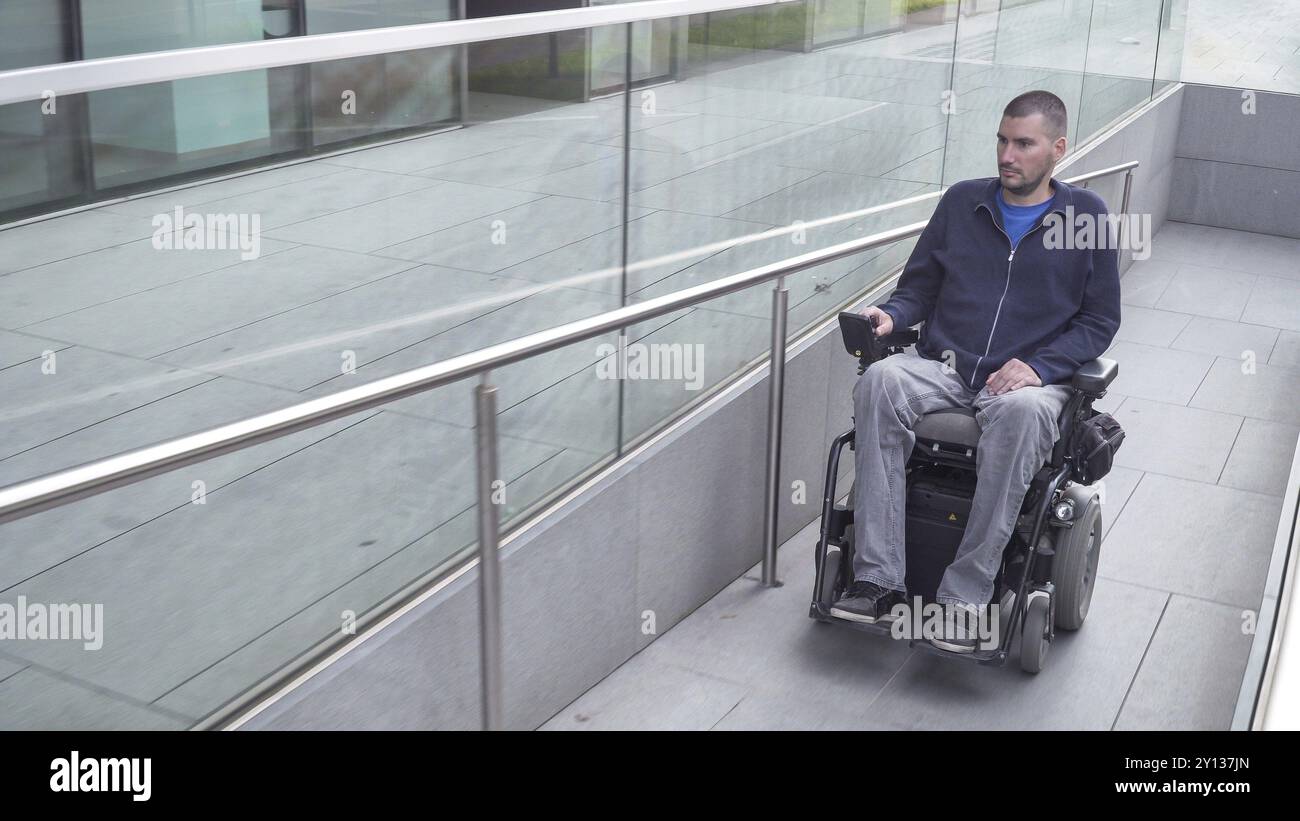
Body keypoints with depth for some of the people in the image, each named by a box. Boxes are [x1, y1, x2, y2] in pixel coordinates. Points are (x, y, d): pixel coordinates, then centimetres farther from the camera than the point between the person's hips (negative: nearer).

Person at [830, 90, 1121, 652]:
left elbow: (1099, 320, 7)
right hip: (945, 367, 3)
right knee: (880, 381, -31)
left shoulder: (1085, 216, 8)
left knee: (1021, 410, -39)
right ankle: (878, 579, -33)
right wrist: (891, 315, -5)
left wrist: (1037, 365, -10)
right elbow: (919, 285, 19)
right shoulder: (963, 202, 15)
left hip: (1032, 378, -2)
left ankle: (967, 596, -34)